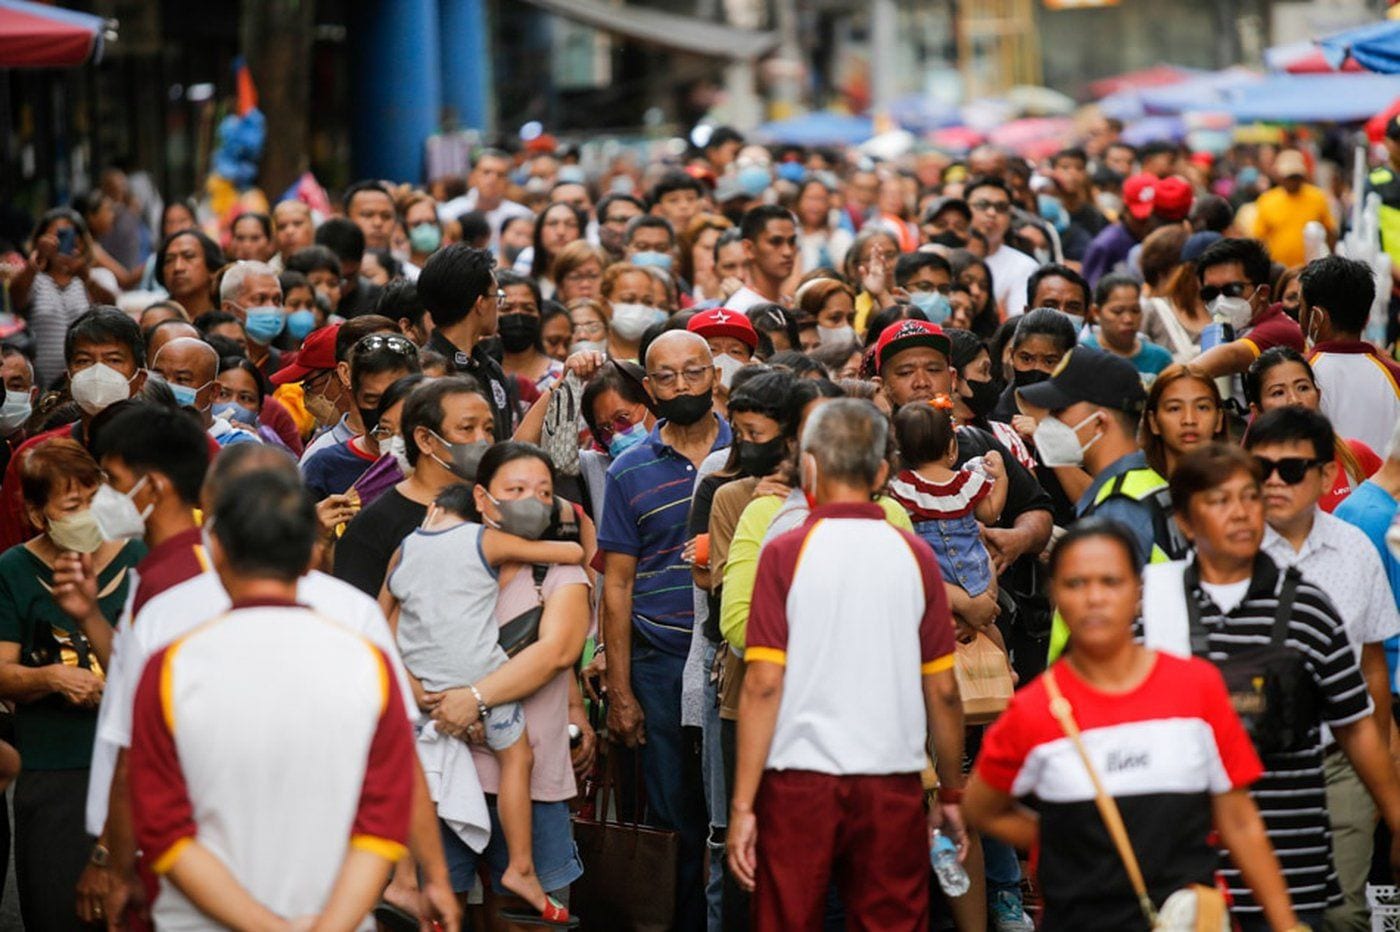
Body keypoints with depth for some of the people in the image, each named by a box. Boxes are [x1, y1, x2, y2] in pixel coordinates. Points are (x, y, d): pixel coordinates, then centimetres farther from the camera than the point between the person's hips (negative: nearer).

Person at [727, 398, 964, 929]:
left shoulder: (785, 555, -3)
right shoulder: (915, 558, 3)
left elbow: (763, 684, -8)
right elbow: (942, 690, 4)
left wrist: (742, 805, -6)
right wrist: (951, 795, 16)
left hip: (800, 782, -1)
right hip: (893, 785, 2)